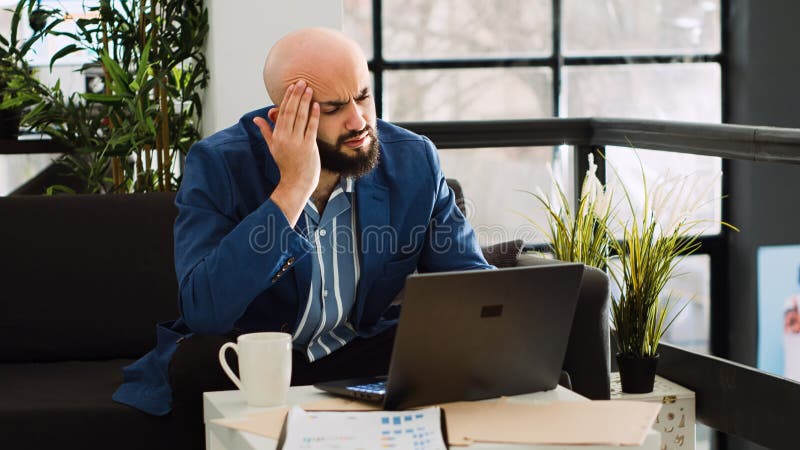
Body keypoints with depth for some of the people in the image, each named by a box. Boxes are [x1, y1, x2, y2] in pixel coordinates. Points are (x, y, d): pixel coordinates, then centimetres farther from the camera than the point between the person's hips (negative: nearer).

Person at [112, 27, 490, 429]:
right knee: (197, 362, -34)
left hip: (361, 354, 2)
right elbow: (203, 313, -31)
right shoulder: (217, 165, -18)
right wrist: (292, 190, -33)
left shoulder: (414, 160, -8)